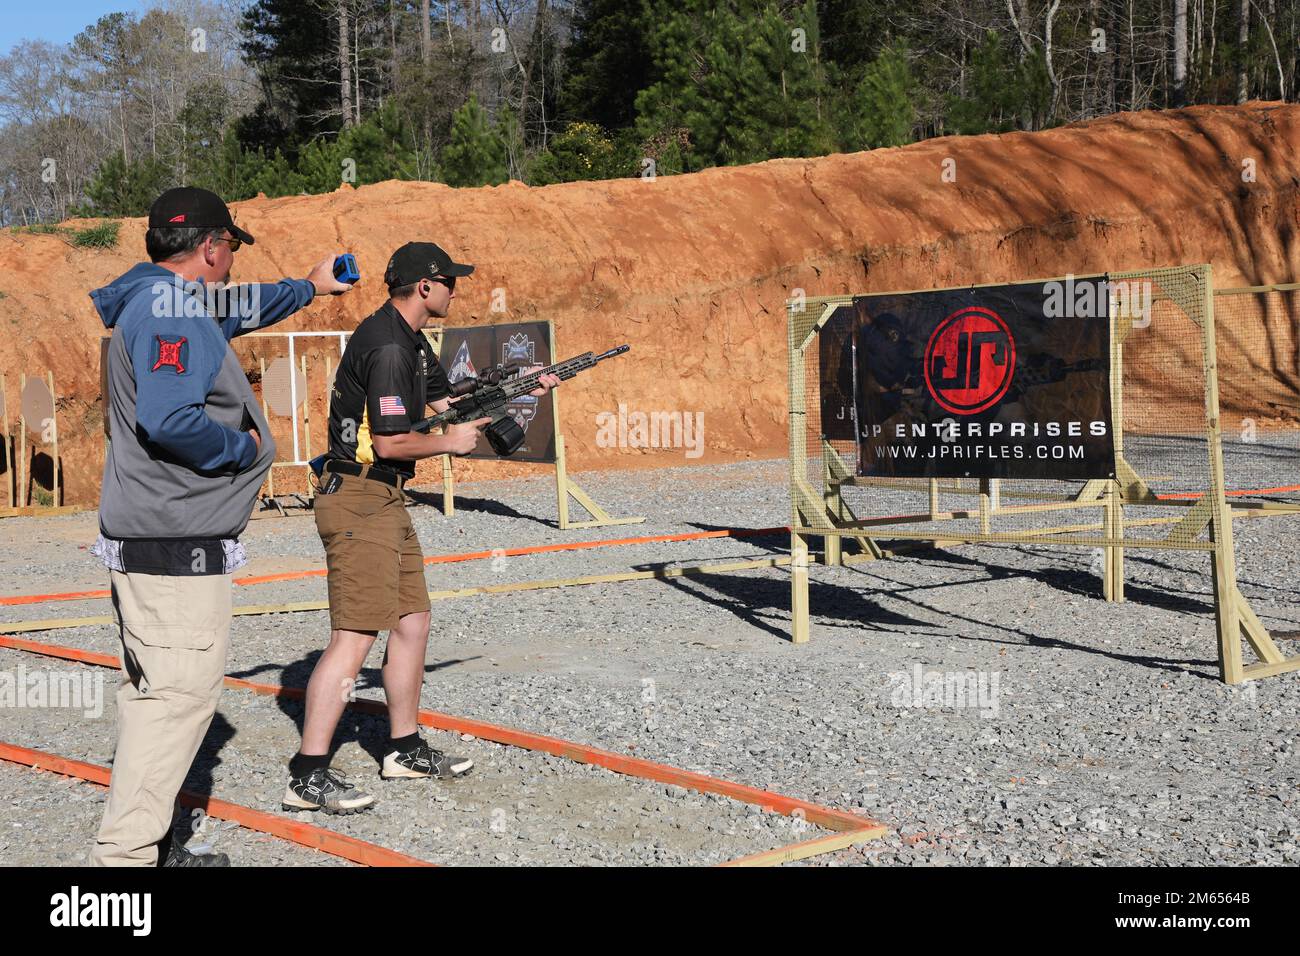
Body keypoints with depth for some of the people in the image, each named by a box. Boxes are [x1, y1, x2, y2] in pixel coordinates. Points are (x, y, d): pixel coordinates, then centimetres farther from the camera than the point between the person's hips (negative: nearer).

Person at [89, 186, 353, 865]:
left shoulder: (155, 303, 17)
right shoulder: (174, 311, -16)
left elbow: (242, 310, 36)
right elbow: (171, 421, -29)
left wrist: (309, 287, 49)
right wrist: (245, 447, -13)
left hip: (146, 540, 11)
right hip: (178, 550, -11)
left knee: (153, 693, 15)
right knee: (180, 694, -9)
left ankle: (143, 848, 24)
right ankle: (124, 854, -7)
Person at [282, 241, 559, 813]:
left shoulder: (409, 341, 15)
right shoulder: (387, 347, -19)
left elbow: (450, 401, 24)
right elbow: (390, 443, -22)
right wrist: (451, 443, -7)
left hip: (386, 502, 11)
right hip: (359, 502, -11)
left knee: (412, 623, 15)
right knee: (355, 636, -12)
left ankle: (405, 750, 26)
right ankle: (308, 776, -10)